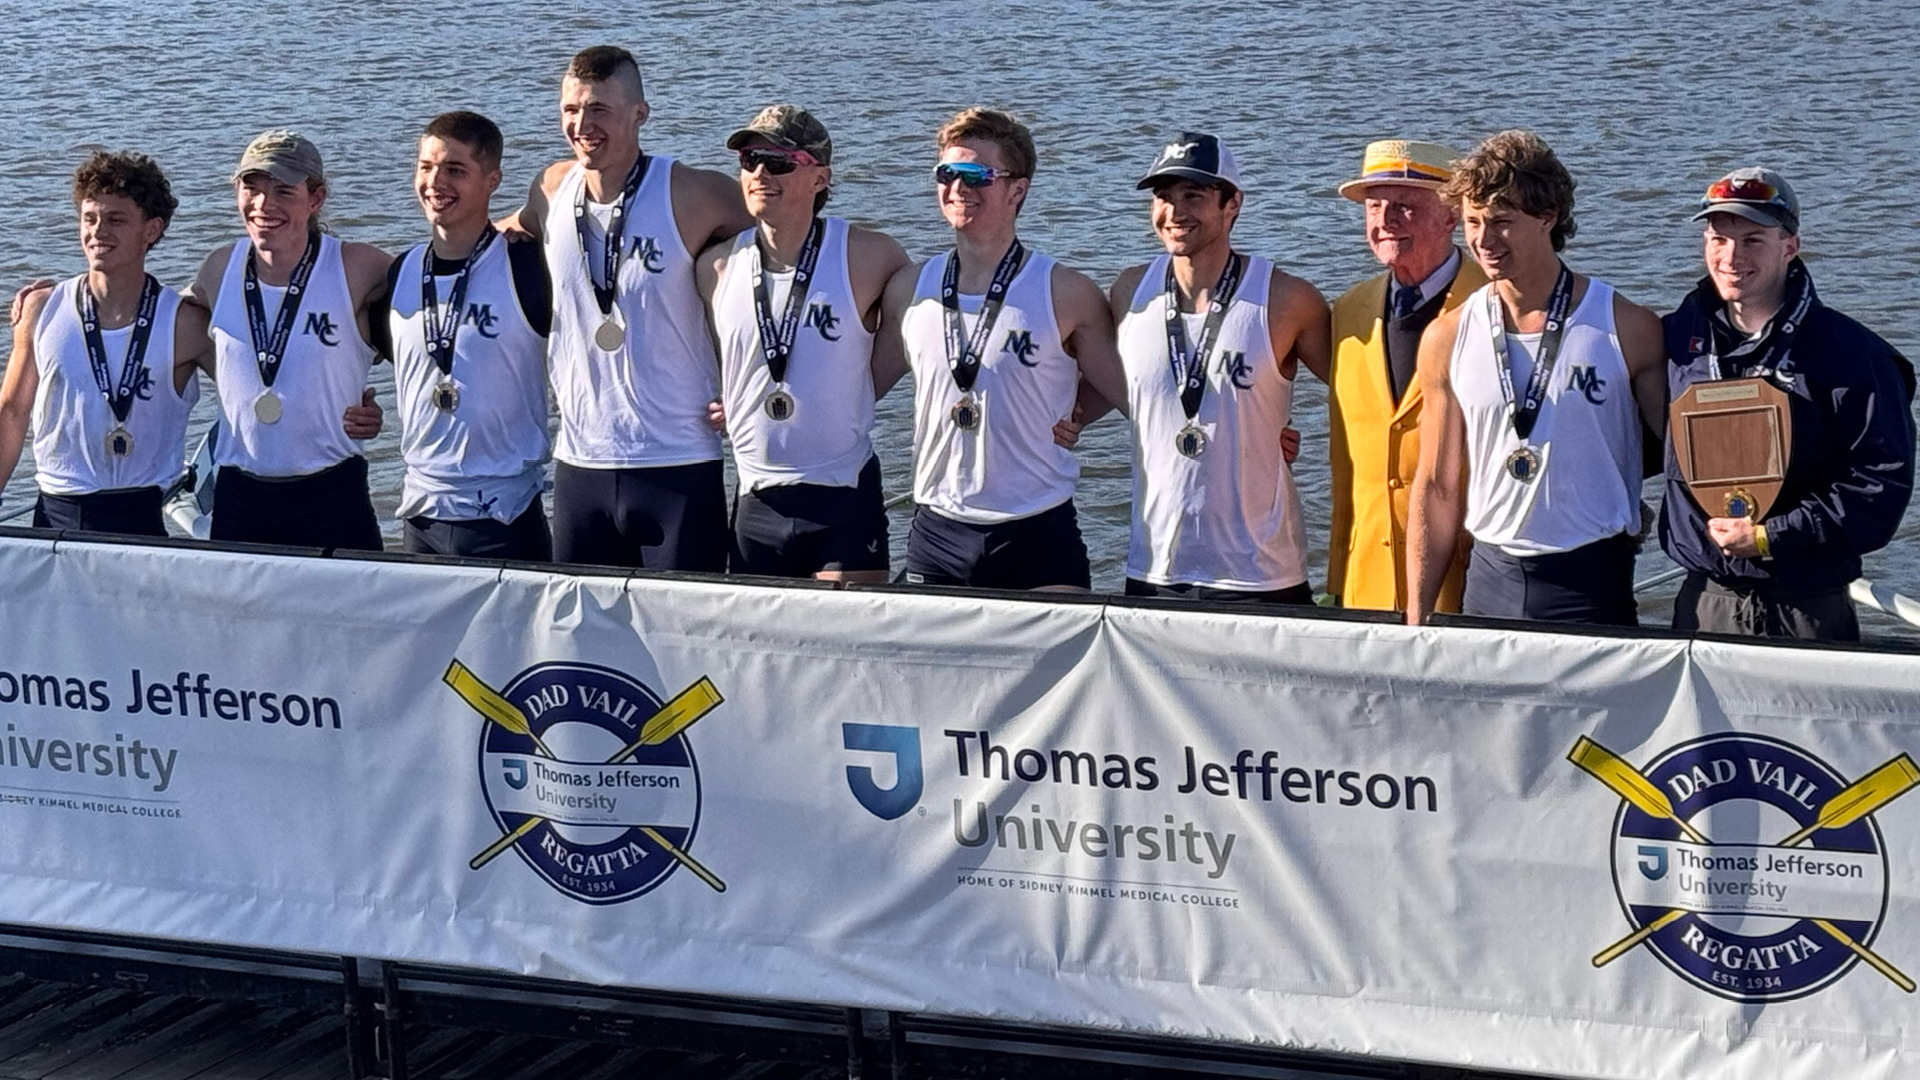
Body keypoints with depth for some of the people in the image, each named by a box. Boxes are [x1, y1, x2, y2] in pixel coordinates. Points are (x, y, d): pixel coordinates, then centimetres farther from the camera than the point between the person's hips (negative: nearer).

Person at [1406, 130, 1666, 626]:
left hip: (1593, 584, -3)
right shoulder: (1447, 339, 4)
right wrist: (1417, 619, 4)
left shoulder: (1627, 329, -4)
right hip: (1490, 579, 3)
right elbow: (1438, 489, 8)